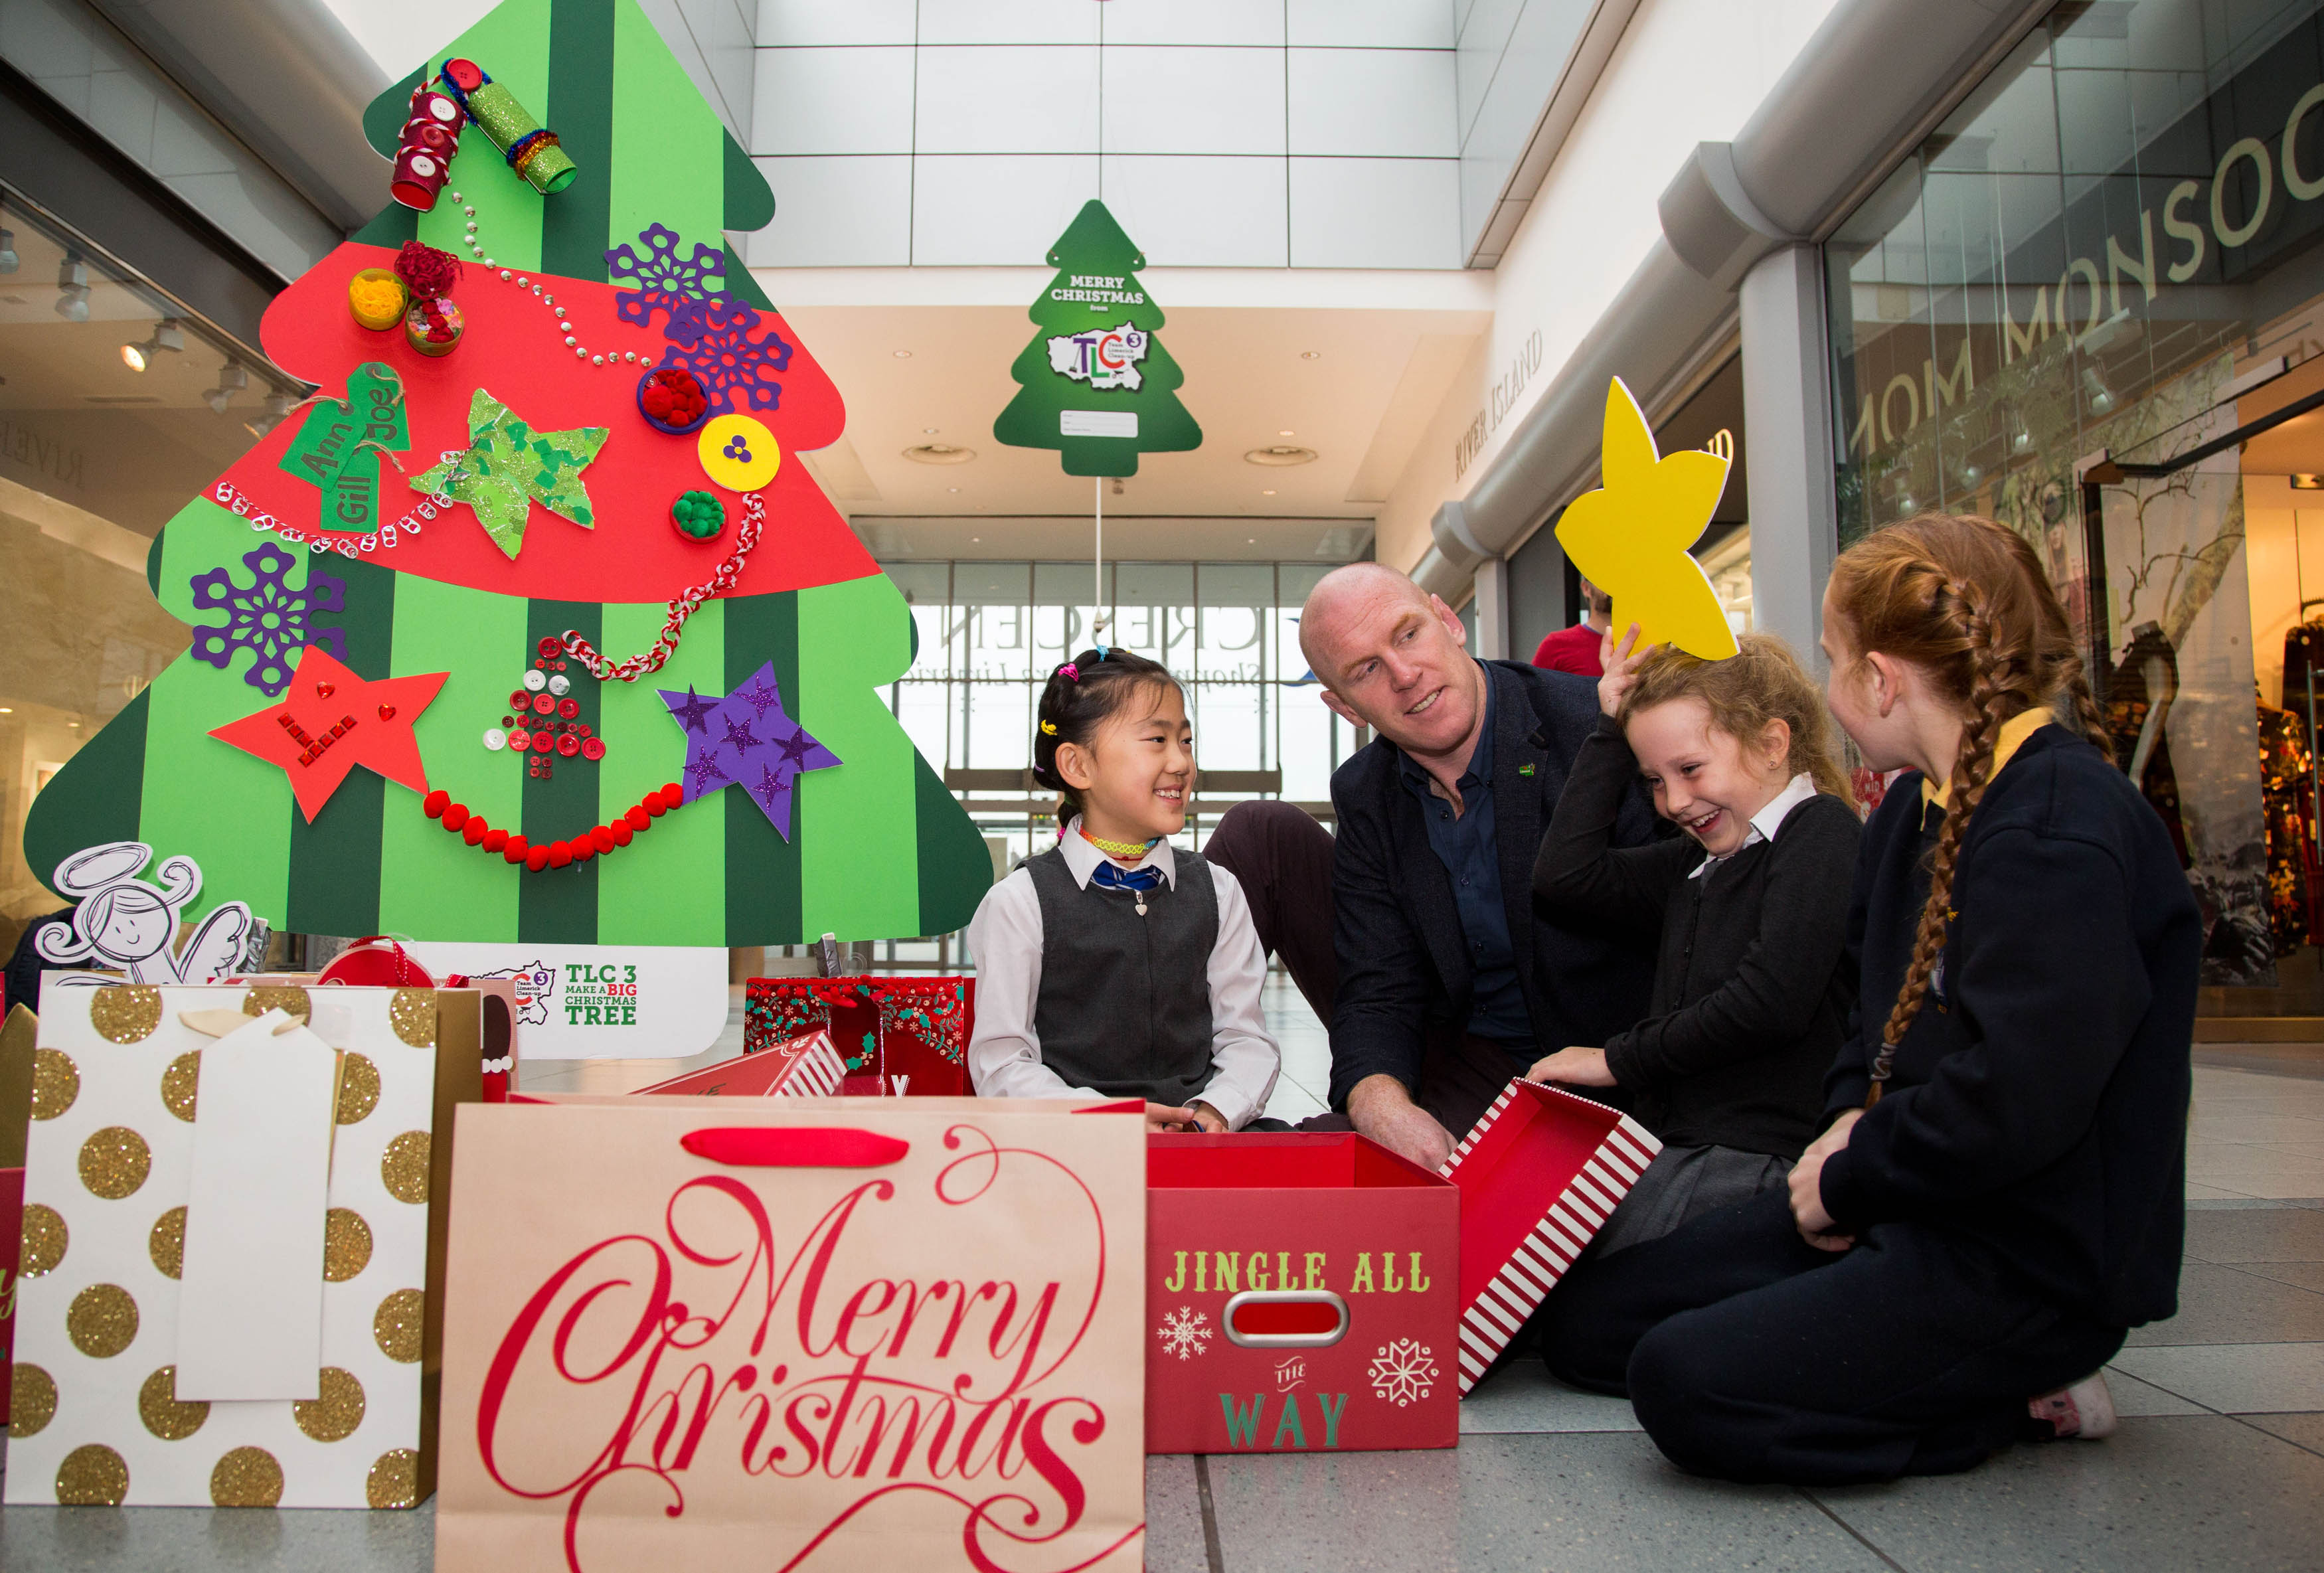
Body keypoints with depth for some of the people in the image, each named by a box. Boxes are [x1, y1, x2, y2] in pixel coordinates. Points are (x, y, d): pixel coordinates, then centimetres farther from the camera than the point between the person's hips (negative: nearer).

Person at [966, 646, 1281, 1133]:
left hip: (1195, 1128, 4)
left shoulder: (1217, 891, 14)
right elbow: (1000, 1062, -2)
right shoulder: (1020, 902, 1)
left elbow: (1246, 1038, 12)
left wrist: (1216, 1109, -10)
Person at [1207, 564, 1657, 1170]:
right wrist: (1380, 1101, -31)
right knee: (1260, 831, -3)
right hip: (1434, 1045, 5)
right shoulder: (1364, 795, -4)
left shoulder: (1596, 724, -21)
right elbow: (1378, 991, -9)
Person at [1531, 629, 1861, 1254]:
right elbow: (1565, 876, 6)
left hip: (1759, 1160, -7)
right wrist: (1613, 733, 9)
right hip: (1671, 1148, 7)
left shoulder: (1823, 832, -4)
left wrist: (1619, 1059, -6)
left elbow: (1770, 1003, -15)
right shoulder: (1696, 862, 17)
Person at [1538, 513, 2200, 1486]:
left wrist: (1848, 1182, -13)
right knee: (1586, 1325, 5)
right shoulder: (1918, 808, 10)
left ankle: (2017, 1396, -4)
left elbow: (2016, 1102, -29)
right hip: (1902, 1206, 10)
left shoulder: (2063, 832, -22)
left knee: (1687, 1381, -25)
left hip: (2028, 1262, -10)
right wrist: (1852, 1122, 3)